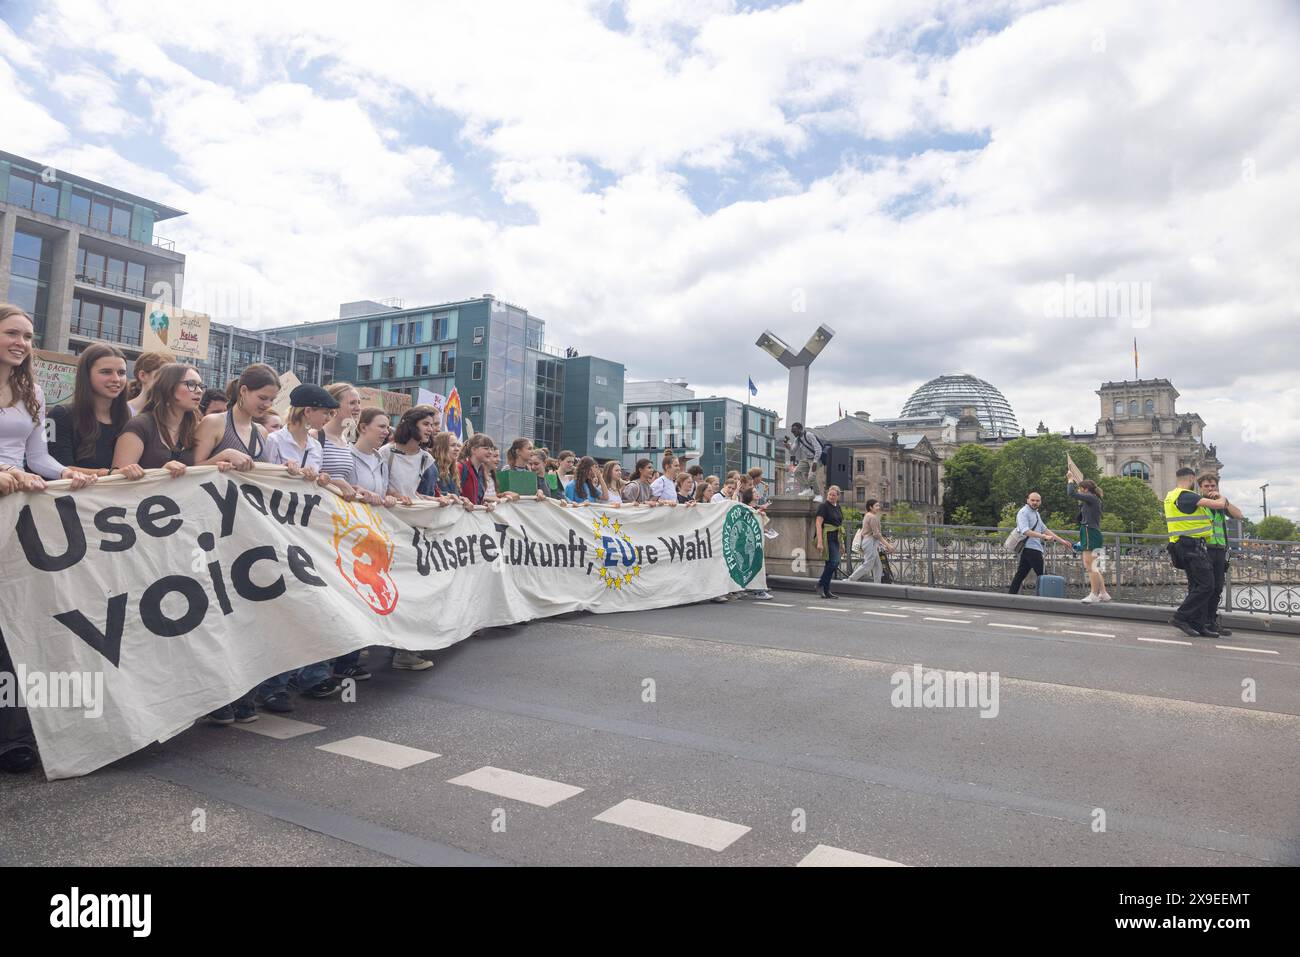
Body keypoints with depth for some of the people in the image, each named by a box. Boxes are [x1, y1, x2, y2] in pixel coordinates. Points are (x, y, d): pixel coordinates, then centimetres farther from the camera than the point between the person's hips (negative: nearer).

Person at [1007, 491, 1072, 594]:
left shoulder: (1036, 513, 20)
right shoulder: (1023, 512, -10)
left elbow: (1045, 529, 25)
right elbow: (1026, 531, -23)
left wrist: (1062, 541, 22)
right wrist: (1044, 536, -29)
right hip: (1030, 548, -9)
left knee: (1021, 574, 7)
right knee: (1041, 575, -6)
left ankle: (1011, 595, 8)